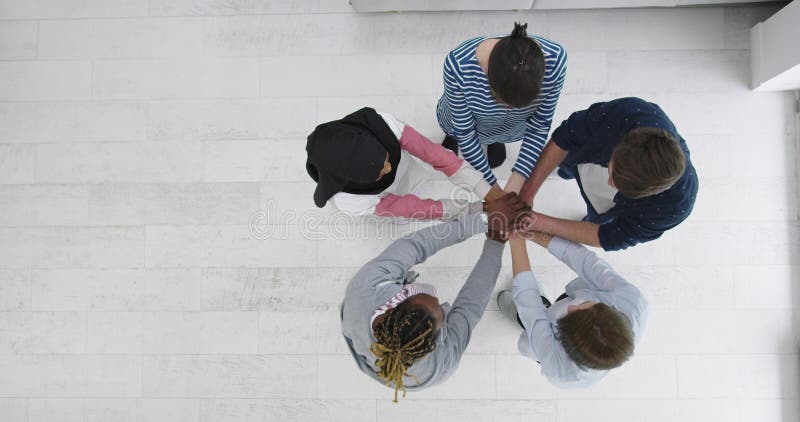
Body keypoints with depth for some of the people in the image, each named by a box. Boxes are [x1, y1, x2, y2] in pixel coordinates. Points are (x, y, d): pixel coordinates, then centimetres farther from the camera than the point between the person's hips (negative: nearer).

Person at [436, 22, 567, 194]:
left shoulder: (555, 59, -38)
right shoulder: (458, 65, -43)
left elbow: (539, 127, -22)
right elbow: (465, 133, -28)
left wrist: (515, 184, -26)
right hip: (463, 121, -1)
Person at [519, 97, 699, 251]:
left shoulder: (674, 207, -46)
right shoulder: (625, 112, -47)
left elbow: (612, 237, -31)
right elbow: (564, 138, -30)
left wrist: (542, 223, -39)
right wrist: (528, 192, -37)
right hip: (584, 164, 1)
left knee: (597, 220, 32)